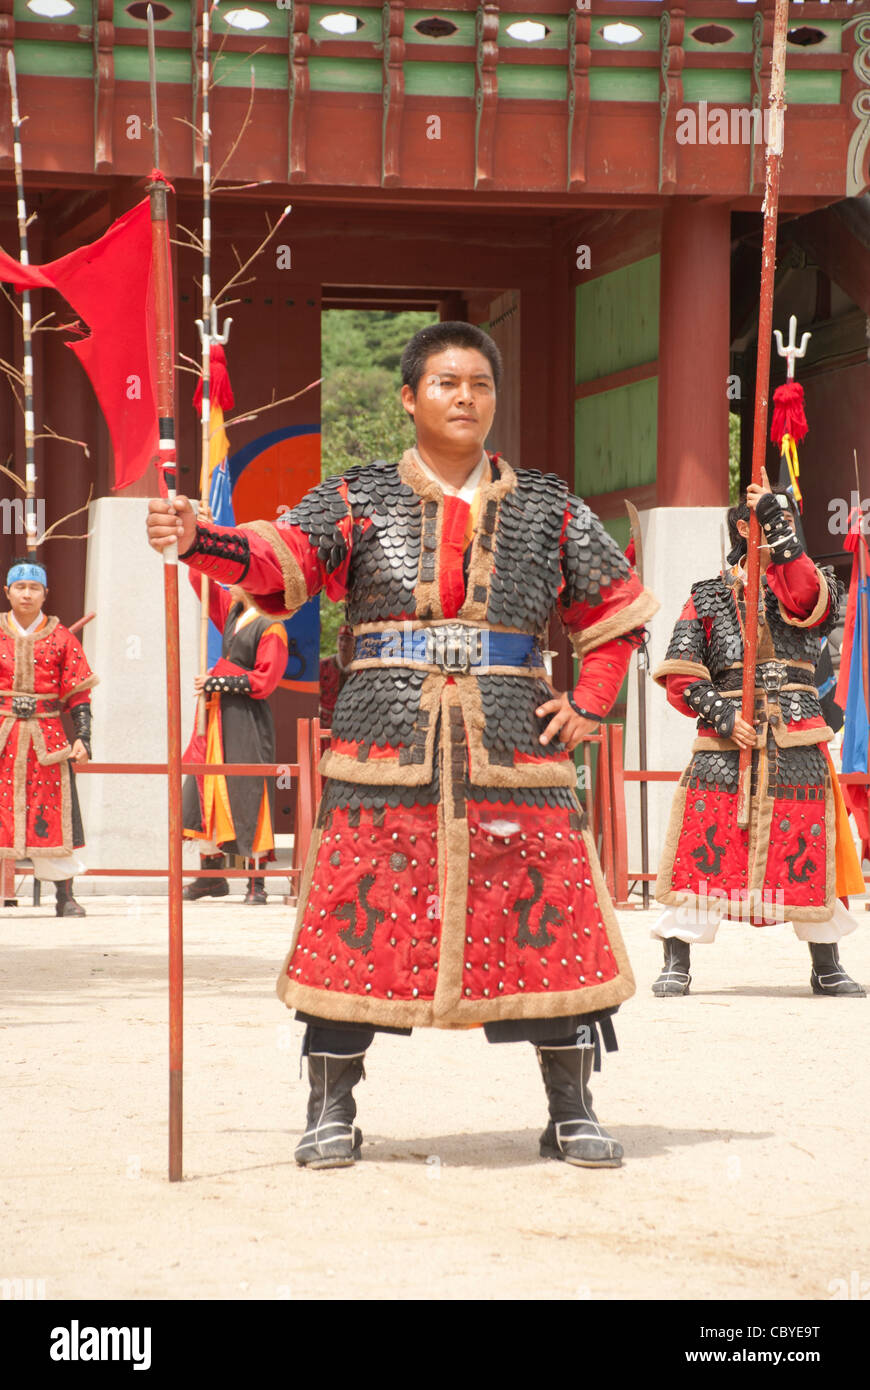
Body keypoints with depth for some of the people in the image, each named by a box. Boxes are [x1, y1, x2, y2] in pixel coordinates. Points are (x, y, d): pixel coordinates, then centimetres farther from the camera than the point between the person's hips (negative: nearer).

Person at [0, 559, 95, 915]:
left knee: (53, 812, -1)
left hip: (47, 736, 0)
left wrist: (82, 737, -3)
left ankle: (65, 896, 5)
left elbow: (79, 694, 6)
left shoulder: (60, 638, 6)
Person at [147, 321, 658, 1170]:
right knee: (356, 924, -3)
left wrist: (589, 704, 6)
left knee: (550, 921, 0)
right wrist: (200, 542, -28)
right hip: (385, 748, -1)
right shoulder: (360, 499, 7)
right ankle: (331, 1113, 10)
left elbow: (617, 608, 18)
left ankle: (572, 1114, 12)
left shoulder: (547, 509, 11)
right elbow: (282, 556, -9)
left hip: (512, 749, 1)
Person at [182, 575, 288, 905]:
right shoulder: (232, 613, 13)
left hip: (247, 720, -8)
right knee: (205, 790, 6)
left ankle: (256, 883, -3)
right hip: (218, 715, 8)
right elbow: (200, 580, 22)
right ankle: (212, 875, 13)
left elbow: (263, 682, -15)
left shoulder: (271, 629, -9)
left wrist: (215, 683, -14)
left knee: (247, 795, -7)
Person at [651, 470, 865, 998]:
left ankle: (827, 967, 14)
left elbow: (805, 601, -13)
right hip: (725, 743, -1)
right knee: (702, 852, -7)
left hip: (796, 743, 1)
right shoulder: (708, 598, 11)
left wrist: (780, 527, -16)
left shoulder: (810, 584, 14)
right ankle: (677, 964, 0)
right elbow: (679, 677, 5)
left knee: (809, 855, 1)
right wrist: (722, 713, -11)